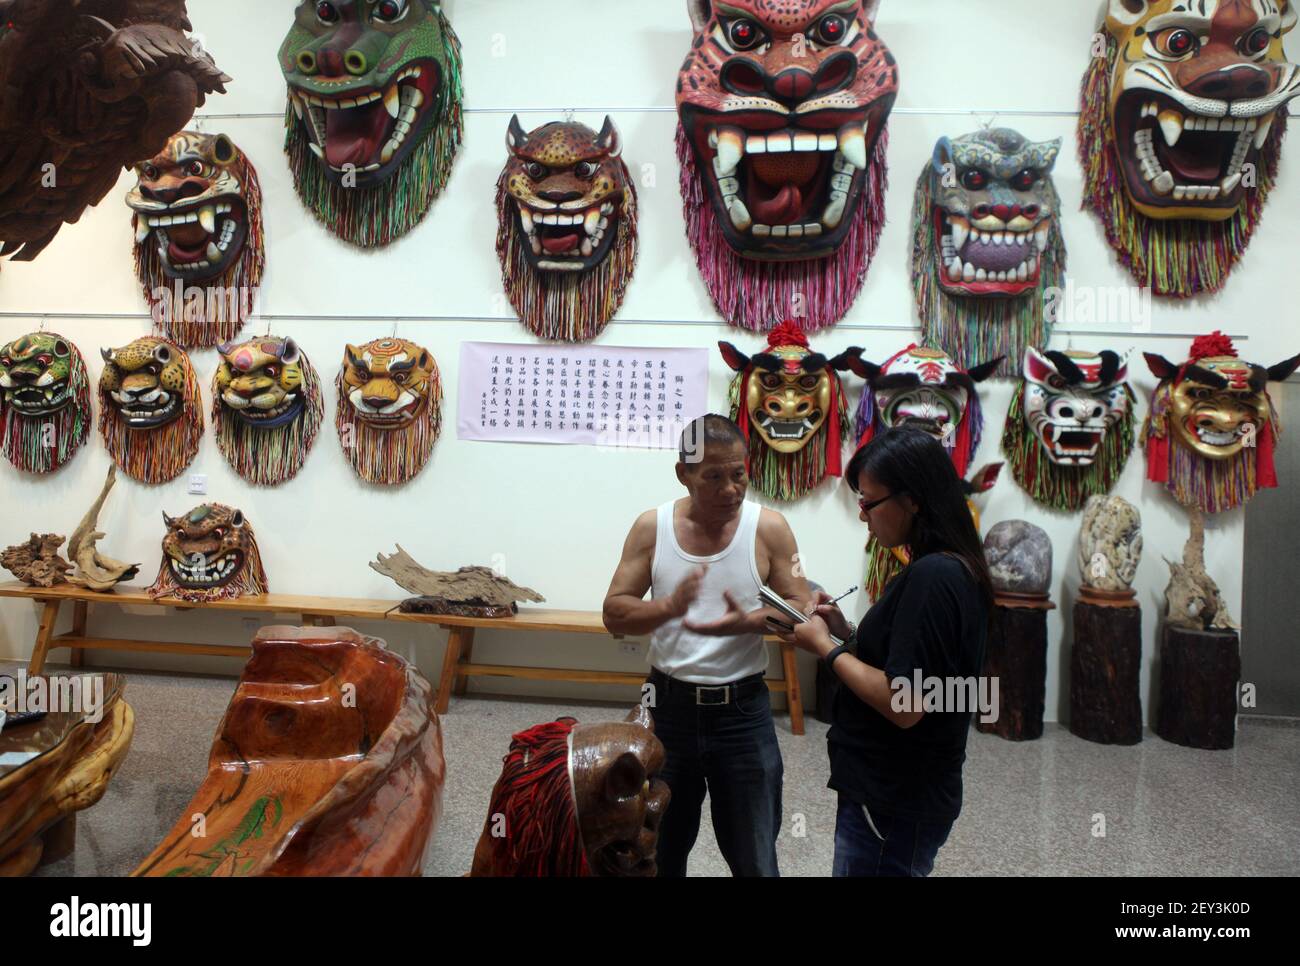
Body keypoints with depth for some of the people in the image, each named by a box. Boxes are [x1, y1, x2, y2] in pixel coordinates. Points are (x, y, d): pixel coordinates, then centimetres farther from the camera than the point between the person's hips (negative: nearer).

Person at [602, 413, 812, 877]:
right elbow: (614, 614, -5)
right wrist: (670, 605, -25)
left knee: (755, 859, 10)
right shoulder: (651, 527, -5)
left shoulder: (769, 528, -8)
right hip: (669, 704, 2)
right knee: (659, 851, 20)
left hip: (743, 710, -1)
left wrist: (749, 622, -26)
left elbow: (801, 612, -6)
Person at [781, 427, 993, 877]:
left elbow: (904, 704, -27)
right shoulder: (953, 569, 7)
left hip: (893, 806, -9)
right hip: (903, 791, 9)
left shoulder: (931, 577, -25)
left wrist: (825, 647, -16)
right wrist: (846, 631, 3)